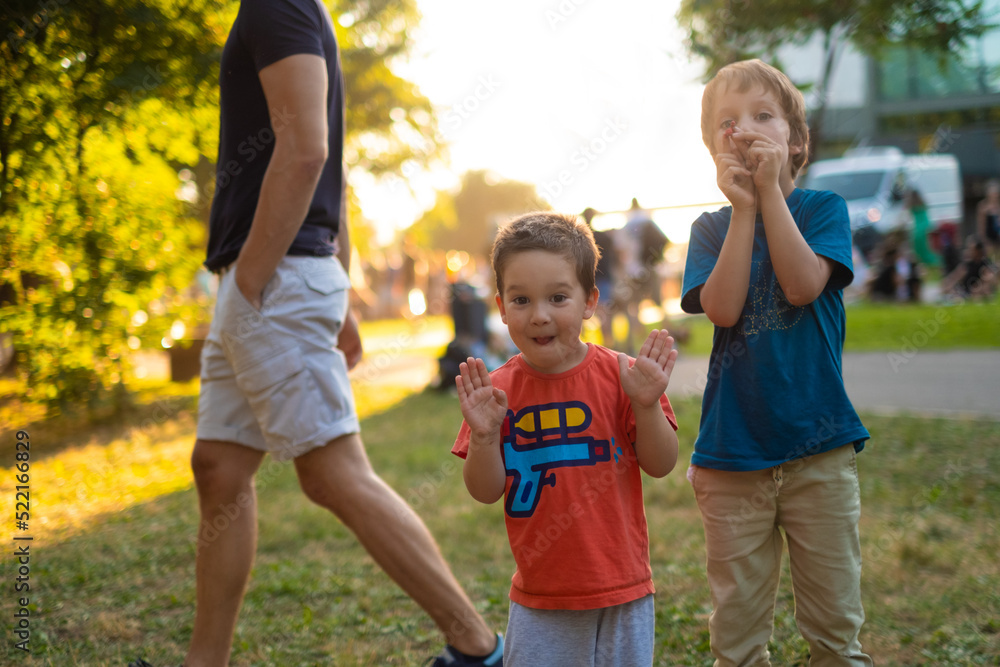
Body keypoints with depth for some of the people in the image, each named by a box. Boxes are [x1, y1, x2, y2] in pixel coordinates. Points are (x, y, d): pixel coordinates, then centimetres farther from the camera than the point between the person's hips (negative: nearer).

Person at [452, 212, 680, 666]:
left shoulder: (619, 375, -7)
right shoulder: (497, 390, -4)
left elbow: (661, 465, -6)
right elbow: (485, 491, -4)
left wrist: (647, 406, -22)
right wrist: (484, 435, -22)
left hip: (622, 593, 0)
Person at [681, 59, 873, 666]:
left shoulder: (823, 209, 2)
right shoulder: (712, 227, 6)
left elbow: (804, 284, -17)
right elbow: (722, 307, -12)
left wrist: (769, 190, -14)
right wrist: (743, 208, -13)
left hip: (819, 450, -1)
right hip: (731, 453, 1)